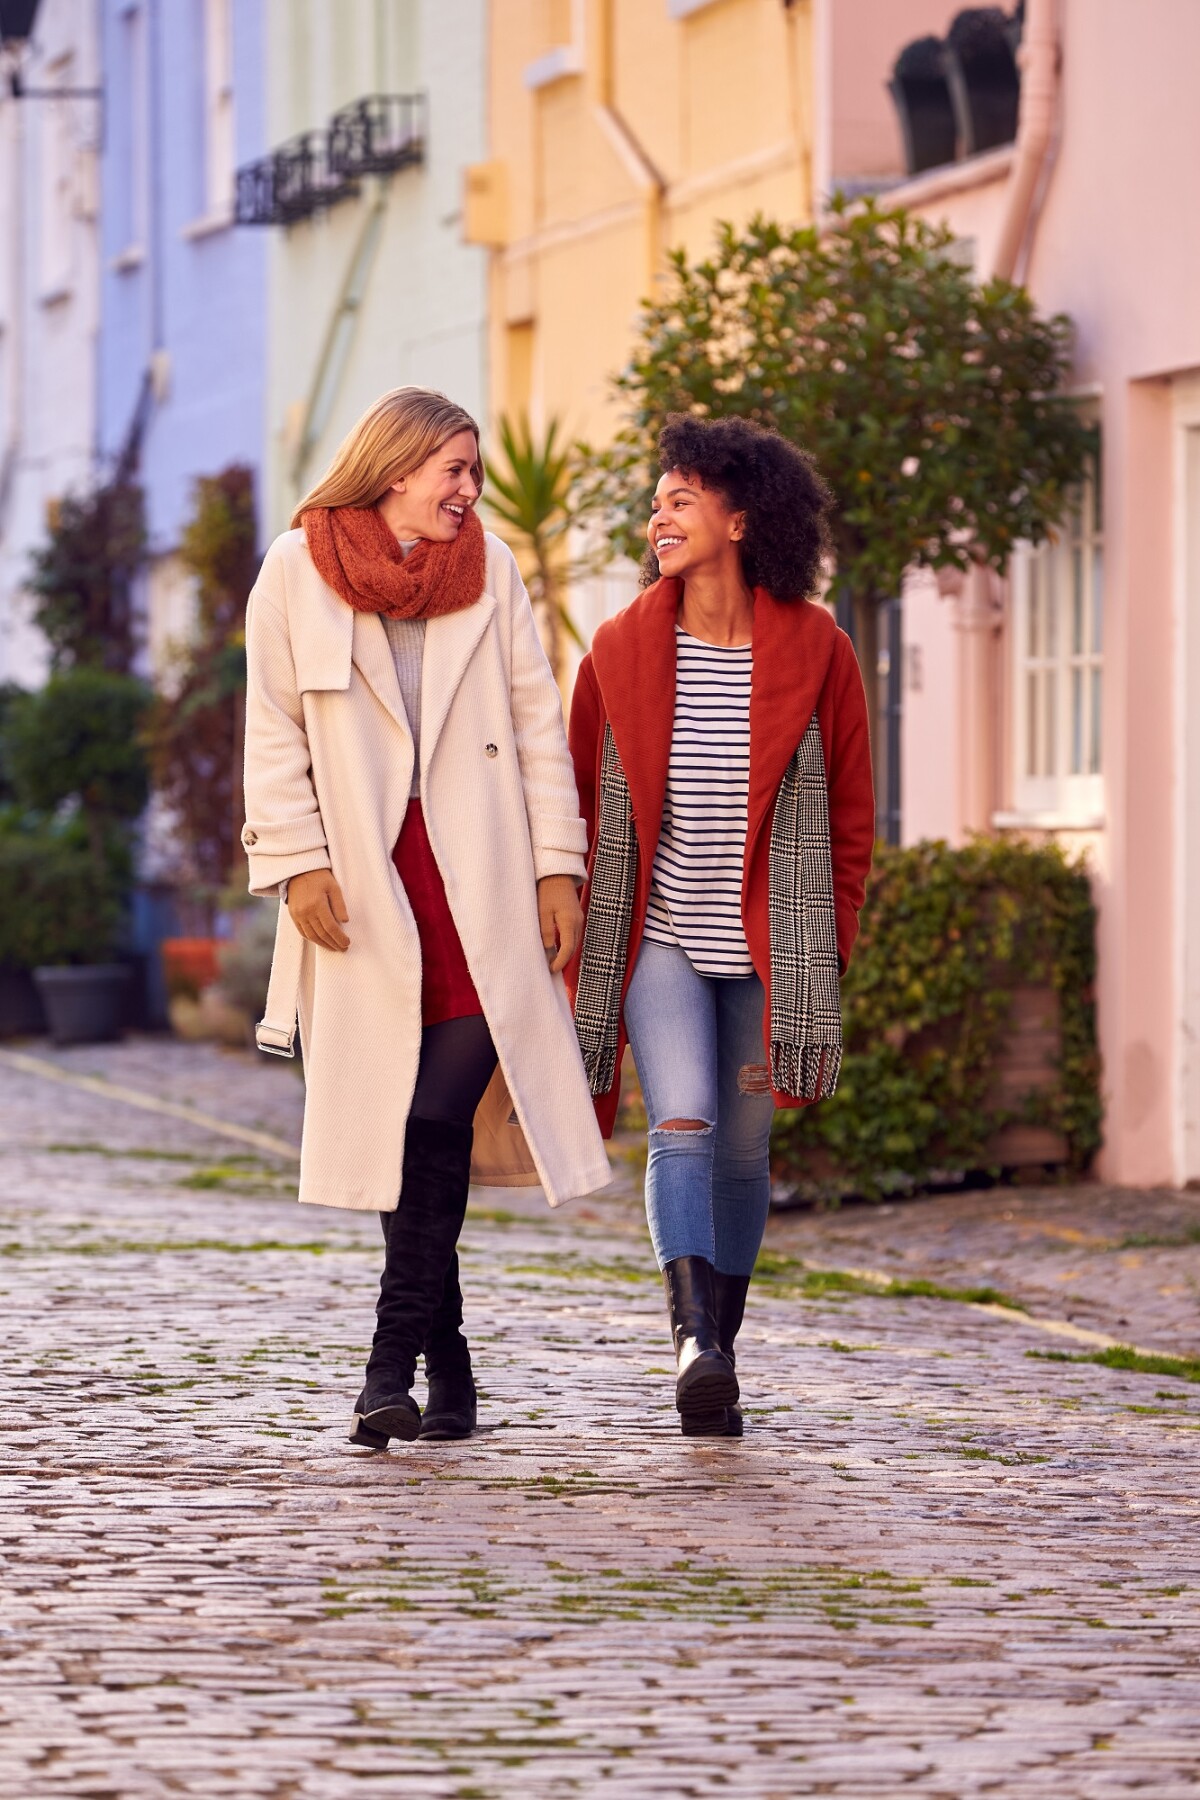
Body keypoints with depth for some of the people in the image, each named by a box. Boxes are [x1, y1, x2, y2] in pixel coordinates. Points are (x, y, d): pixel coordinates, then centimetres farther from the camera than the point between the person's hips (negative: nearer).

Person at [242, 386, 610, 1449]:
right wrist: (297, 862, -5)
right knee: (393, 1124, 1)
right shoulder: (298, 570, 5)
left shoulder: (489, 568, 10)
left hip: (479, 881, 0)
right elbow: (275, 732, 4)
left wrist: (557, 865, 2)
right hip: (362, 882, 0)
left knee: (440, 1118, -12)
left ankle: (393, 1363, -8)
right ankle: (447, 1360, 14)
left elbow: (536, 723, 9)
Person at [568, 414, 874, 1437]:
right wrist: (585, 946, 7)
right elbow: (582, 806, 10)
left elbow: (850, 815, 7)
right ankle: (695, 1341, -30)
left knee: (742, 1153, 7)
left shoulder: (816, 653, -1)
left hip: (766, 948, 0)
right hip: (656, 939, 0)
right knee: (682, 1125, -19)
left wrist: (826, 948, 3)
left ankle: (718, 1357, 19)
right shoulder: (622, 652, 2)